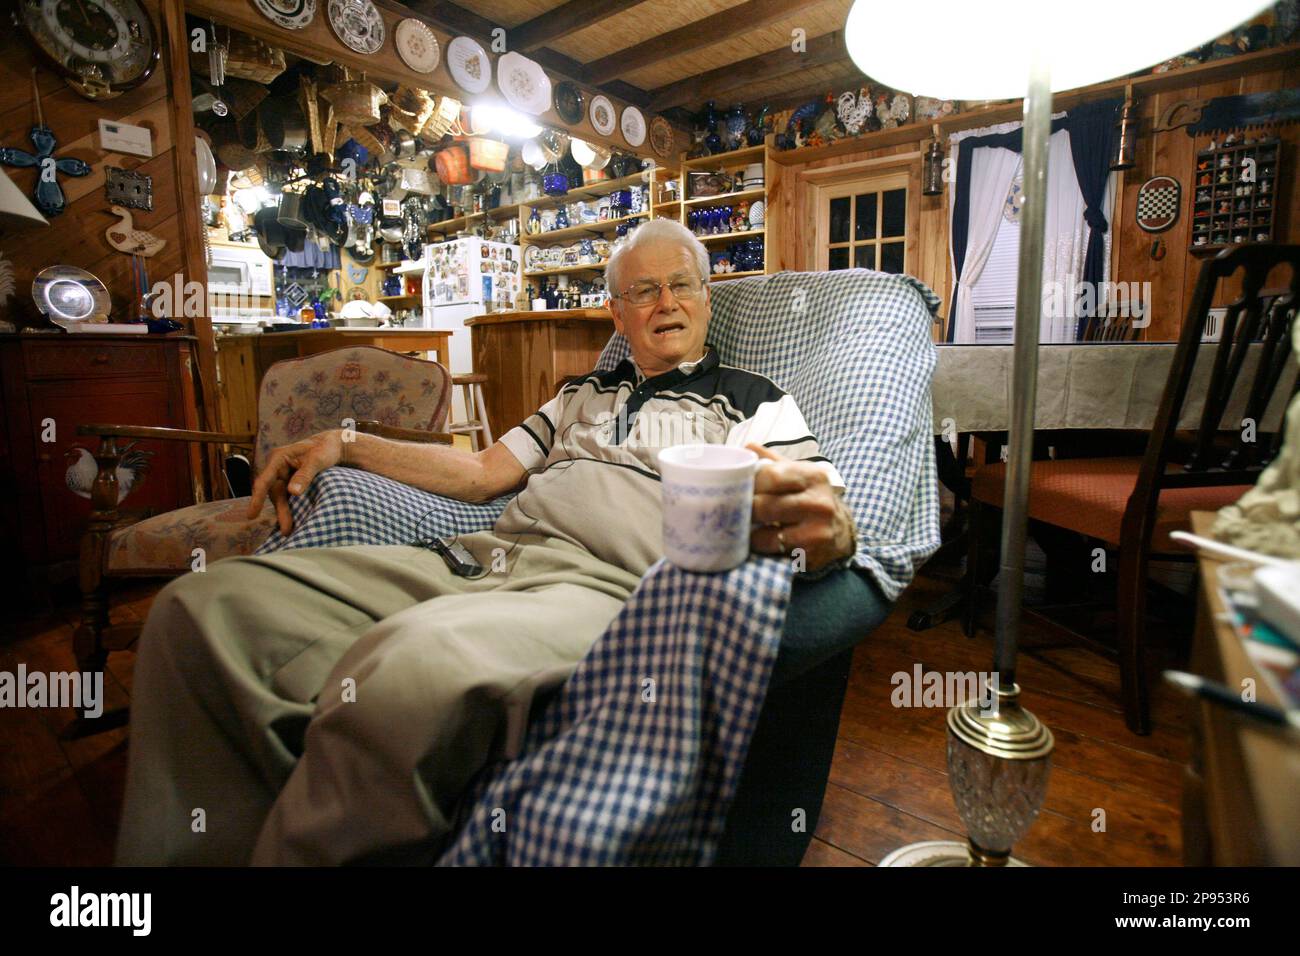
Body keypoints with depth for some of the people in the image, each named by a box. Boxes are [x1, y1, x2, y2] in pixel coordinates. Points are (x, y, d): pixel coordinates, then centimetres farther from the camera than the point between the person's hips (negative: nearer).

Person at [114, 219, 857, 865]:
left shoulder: (753, 403, 13)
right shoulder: (587, 395, 30)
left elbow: (829, 518, 0)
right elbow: (483, 472, 29)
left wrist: (826, 531, -27)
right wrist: (346, 444, 22)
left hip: (604, 588, -6)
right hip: (483, 558, 7)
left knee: (408, 664, -39)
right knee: (205, 607, -9)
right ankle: (206, 847, 2)